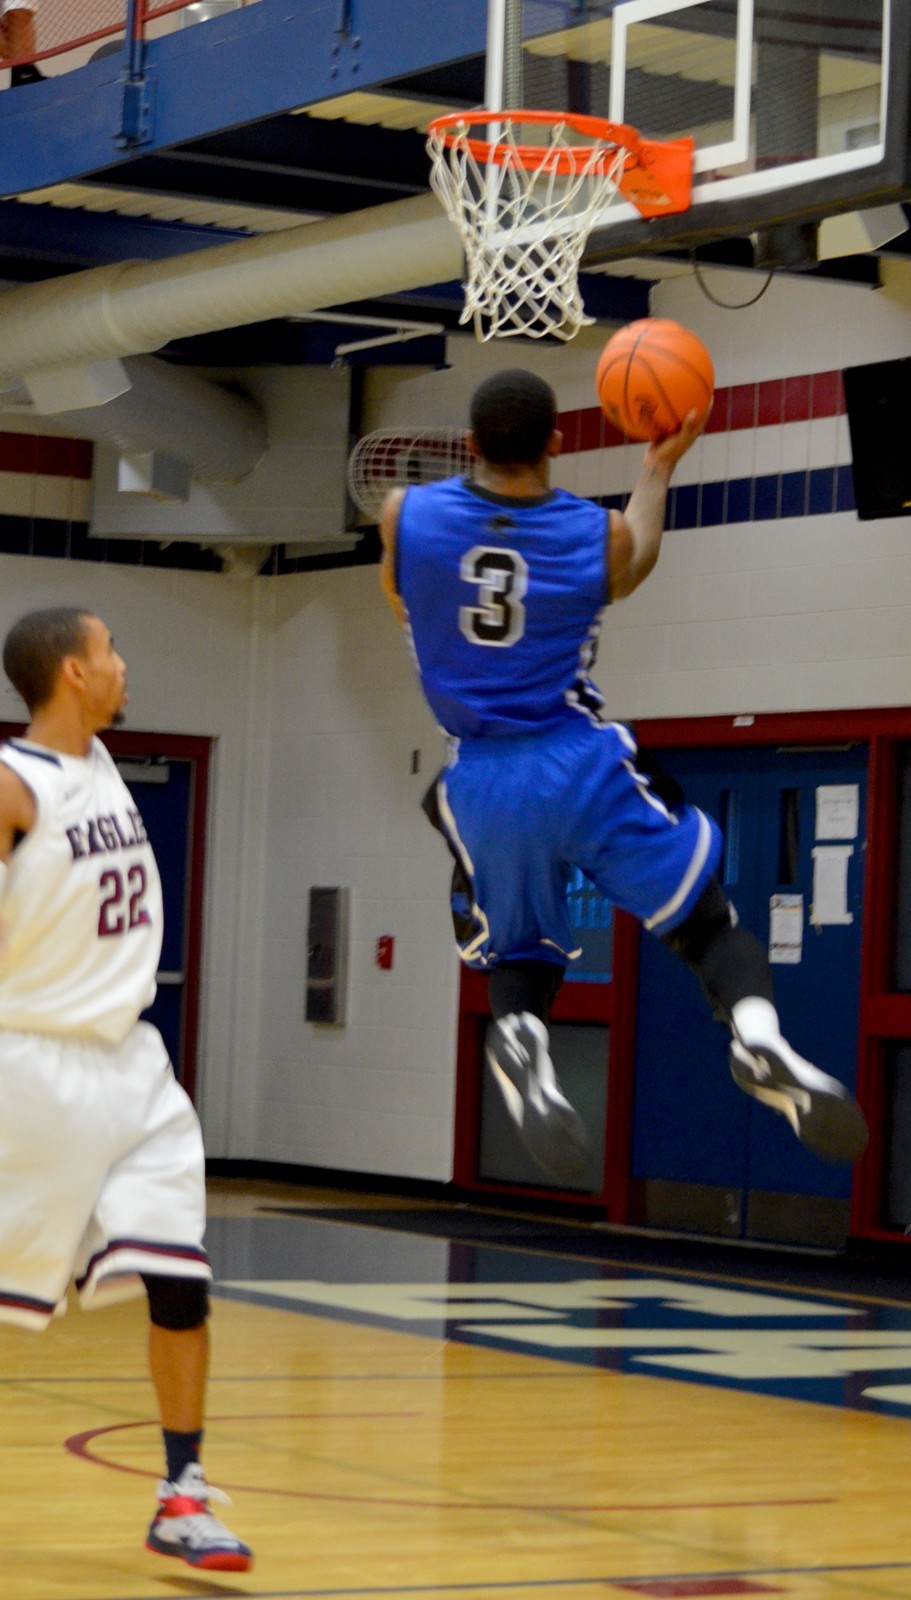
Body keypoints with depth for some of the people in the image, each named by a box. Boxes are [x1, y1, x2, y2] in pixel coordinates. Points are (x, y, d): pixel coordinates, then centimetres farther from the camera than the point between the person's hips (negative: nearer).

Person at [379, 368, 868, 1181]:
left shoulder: (407, 514, -5)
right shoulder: (599, 533, -5)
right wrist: (659, 469, 33)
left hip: (482, 780, 2)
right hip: (582, 764, -1)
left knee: (518, 960, 18)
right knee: (709, 922, 9)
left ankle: (520, 1035, -18)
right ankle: (758, 1034, -23)